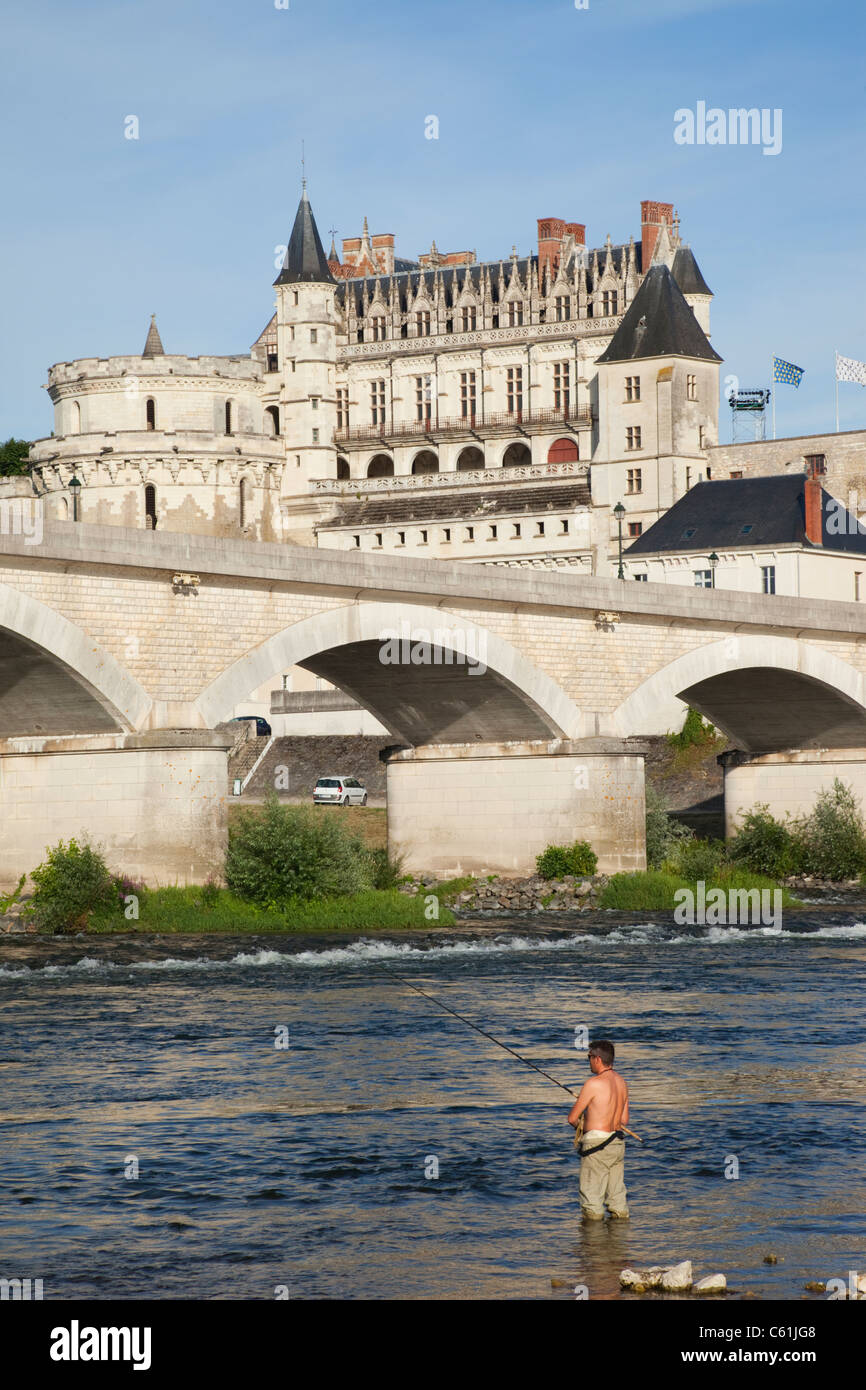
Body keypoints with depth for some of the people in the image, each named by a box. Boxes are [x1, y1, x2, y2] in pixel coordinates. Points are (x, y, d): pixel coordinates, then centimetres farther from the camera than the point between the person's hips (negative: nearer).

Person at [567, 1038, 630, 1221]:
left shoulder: (594, 1083, -15)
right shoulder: (621, 1082, 9)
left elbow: (572, 1118, -9)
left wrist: (579, 1126, 12)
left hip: (596, 1144, -8)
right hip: (617, 1142, 8)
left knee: (591, 1199, 0)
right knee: (617, 1194, 15)